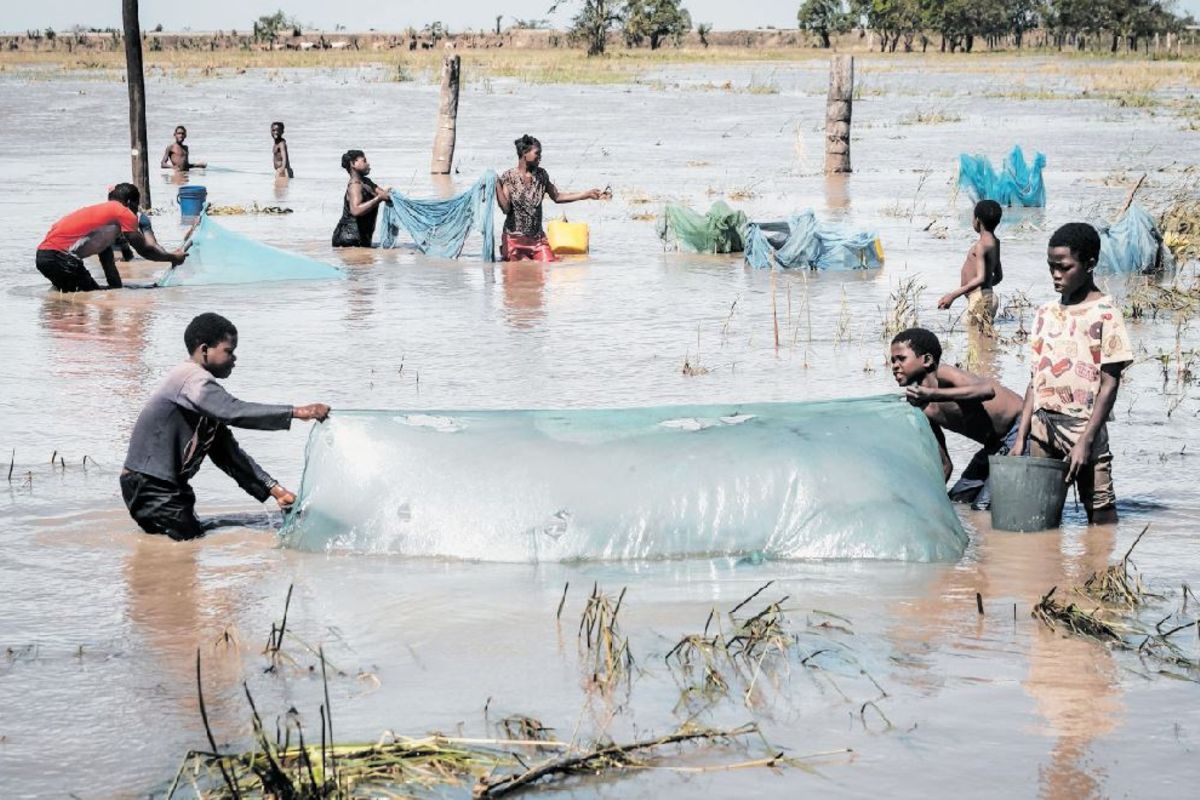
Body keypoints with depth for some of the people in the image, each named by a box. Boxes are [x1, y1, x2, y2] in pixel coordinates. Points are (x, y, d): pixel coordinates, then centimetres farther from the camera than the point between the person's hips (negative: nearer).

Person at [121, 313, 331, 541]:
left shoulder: (201, 385, 16)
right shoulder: (192, 379, -16)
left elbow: (227, 453, 13)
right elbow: (235, 413, -33)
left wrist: (273, 488, 3)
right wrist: (295, 412, -36)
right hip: (150, 487, -10)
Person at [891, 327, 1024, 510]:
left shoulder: (943, 374, -23)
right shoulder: (920, 408, 2)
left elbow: (987, 390, -46)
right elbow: (945, 465, 10)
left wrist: (932, 394, -51)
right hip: (994, 445, 9)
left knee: (982, 507, -18)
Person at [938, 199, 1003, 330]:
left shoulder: (981, 246, -16)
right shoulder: (994, 243, 14)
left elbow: (980, 278, -25)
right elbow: (998, 276, 22)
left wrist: (953, 295, -25)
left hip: (979, 299, -10)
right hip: (988, 296, 10)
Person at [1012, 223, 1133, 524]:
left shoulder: (1104, 312, -5)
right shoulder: (1046, 313, 11)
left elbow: (1110, 383, -8)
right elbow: (1035, 380, 14)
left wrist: (1085, 441, -15)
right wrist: (1021, 437, 7)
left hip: (1082, 423, -5)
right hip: (1042, 424, 5)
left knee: (1100, 511, -3)